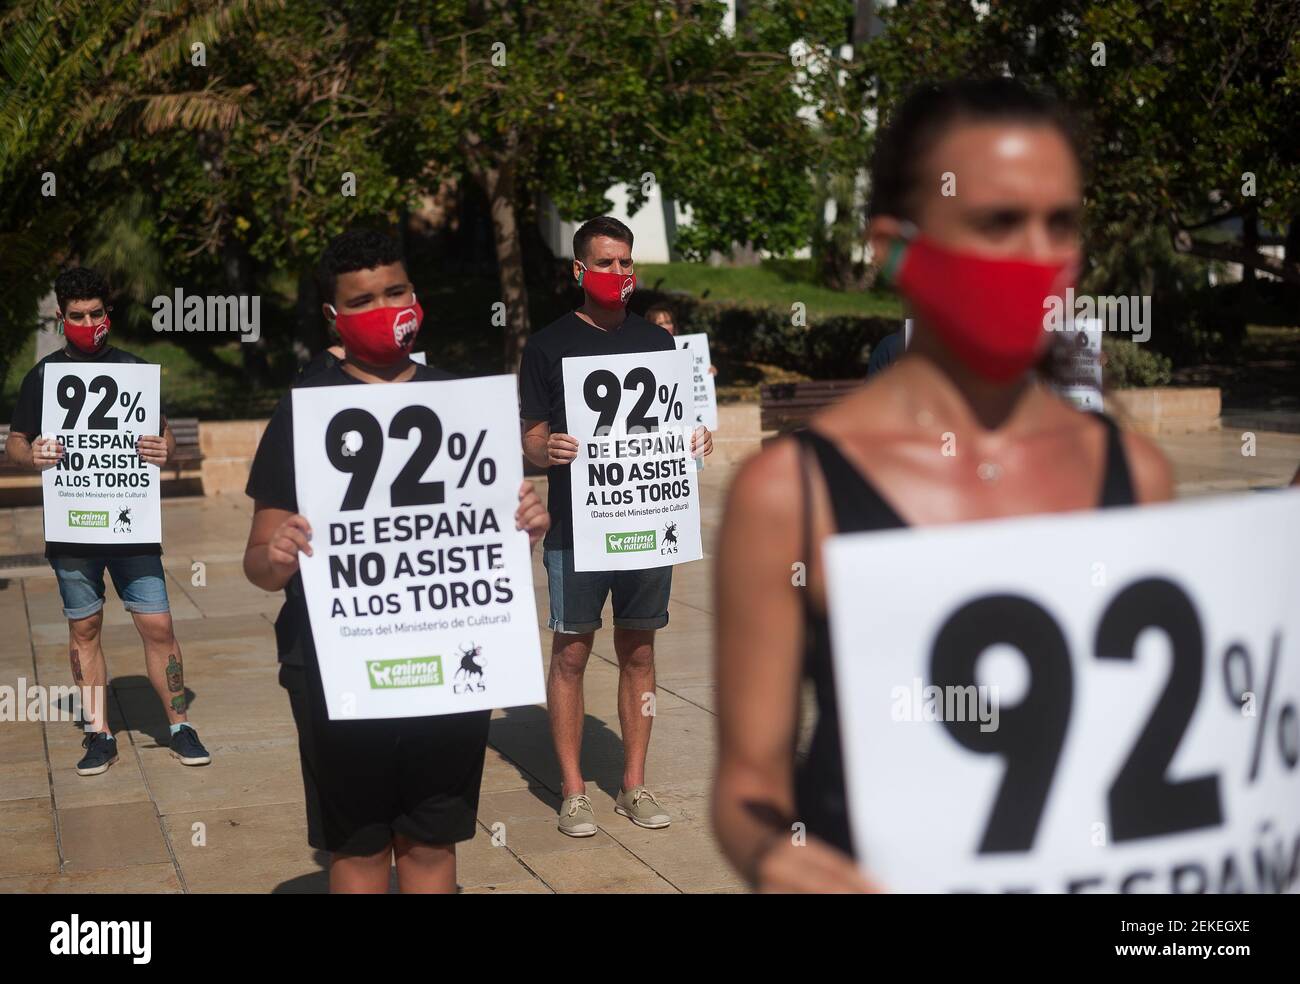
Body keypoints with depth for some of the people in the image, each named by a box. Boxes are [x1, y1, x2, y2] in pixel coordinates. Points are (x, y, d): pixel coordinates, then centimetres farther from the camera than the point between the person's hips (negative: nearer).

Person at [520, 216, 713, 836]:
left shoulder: (656, 342, 11)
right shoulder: (549, 345, 2)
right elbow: (532, 438, 0)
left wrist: (696, 441, -6)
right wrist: (547, 450, -22)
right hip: (575, 523, -3)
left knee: (638, 650, 9)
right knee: (571, 651, -1)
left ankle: (635, 785, 18)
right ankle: (573, 791, 9)